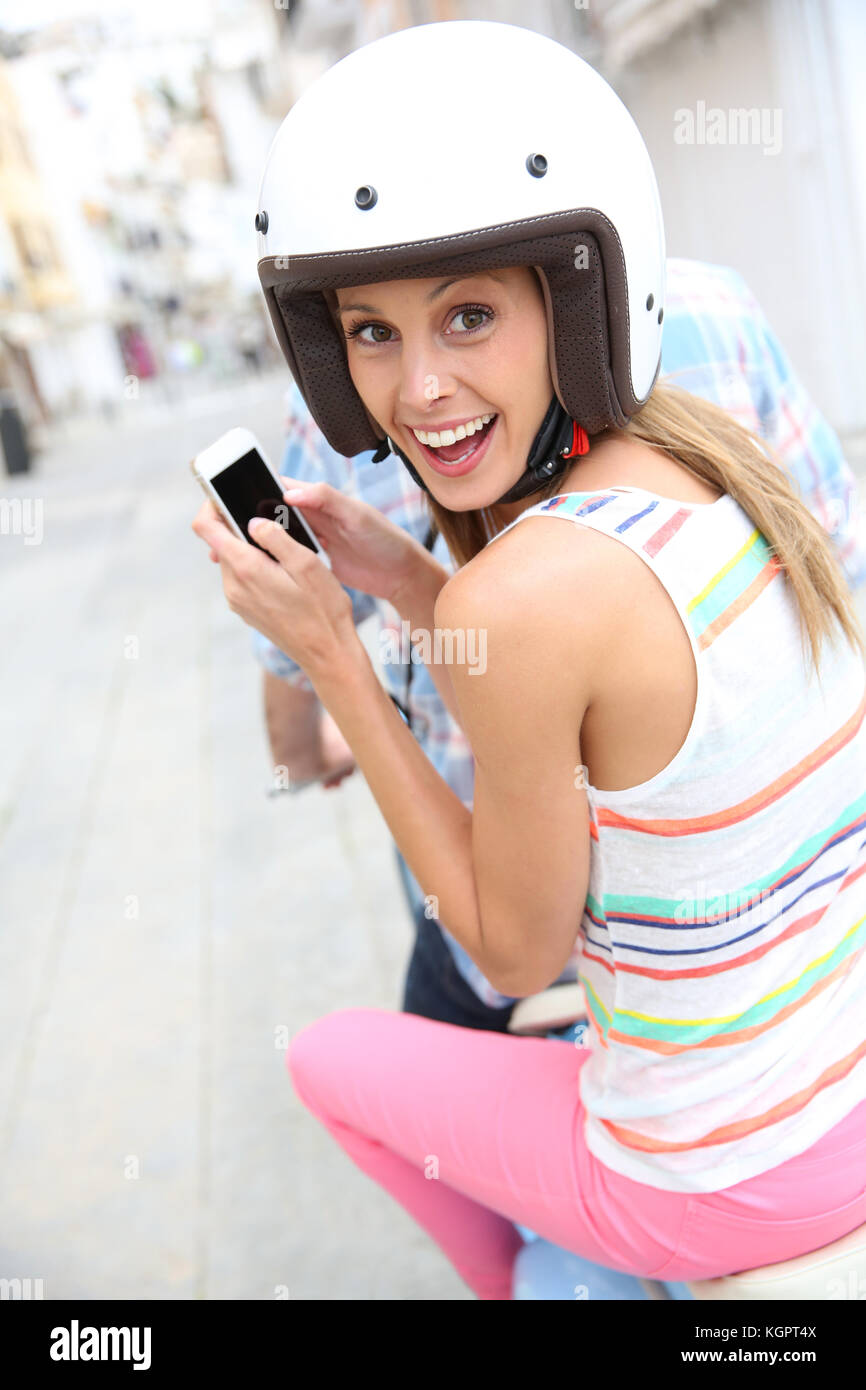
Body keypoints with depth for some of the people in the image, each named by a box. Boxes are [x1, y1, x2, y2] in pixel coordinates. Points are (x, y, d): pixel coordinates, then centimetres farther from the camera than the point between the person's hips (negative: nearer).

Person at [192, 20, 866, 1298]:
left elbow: (518, 956, -15)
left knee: (331, 1053, 18)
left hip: (734, 1180, -6)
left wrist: (328, 652, -18)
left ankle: (519, 1281, 46)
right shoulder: (707, 454, -6)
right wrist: (407, 582, -1)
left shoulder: (523, 594, -29)